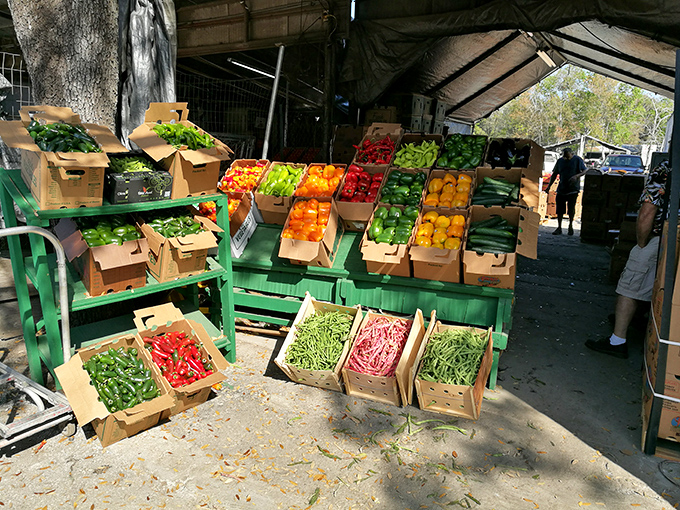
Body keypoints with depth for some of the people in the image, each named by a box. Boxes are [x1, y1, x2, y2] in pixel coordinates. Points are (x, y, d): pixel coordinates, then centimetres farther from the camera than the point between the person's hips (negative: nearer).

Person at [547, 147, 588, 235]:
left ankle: (570, 226, 20)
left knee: (571, 208, 0)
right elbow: (554, 174, 14)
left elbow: (585, 171, -6)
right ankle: (559, 227, 10)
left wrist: (576, 176, -24)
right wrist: (549, 186, 8)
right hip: (561, 188, 3)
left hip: (573, 189, -3)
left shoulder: (577, 160, -2)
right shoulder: (560, 161, 8)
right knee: (560, 209, 1)